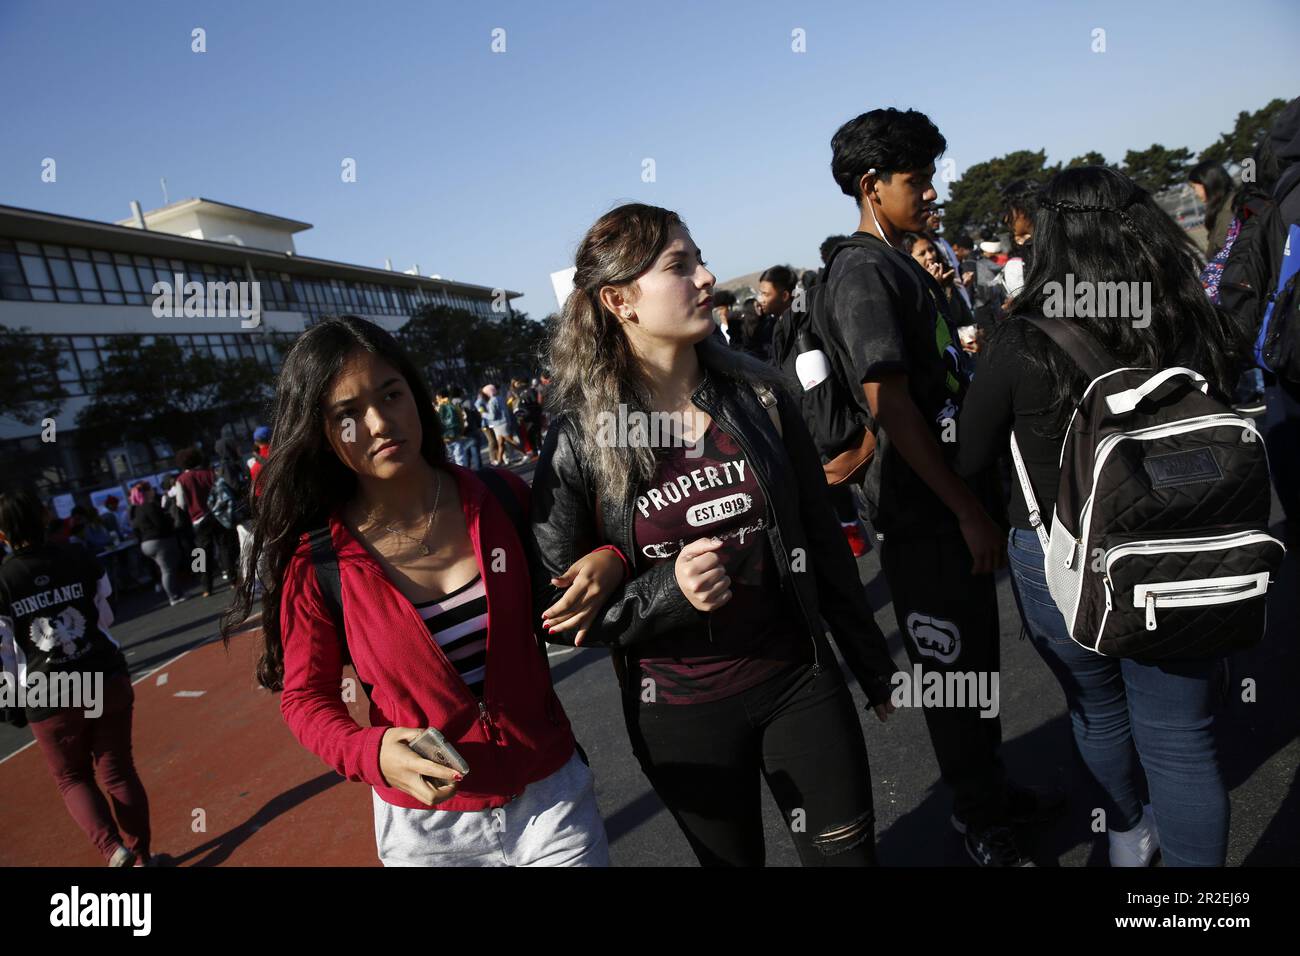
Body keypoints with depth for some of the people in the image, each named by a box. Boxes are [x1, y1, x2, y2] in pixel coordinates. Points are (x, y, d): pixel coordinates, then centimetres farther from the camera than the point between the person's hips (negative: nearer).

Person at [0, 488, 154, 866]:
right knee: (118, 770, 15)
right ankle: (140, 855, 22)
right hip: (106, 679, 2)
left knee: (72, 777, 18)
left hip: (48, 697, -2)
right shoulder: (80, 558, -6)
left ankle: (114, 849, 2)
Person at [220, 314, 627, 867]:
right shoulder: (318, 561, -13)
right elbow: (305, 697, -3)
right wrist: (373, 754, -22)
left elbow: (558, 590, 6)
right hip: (423, 825, 0)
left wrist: (608, 563, -16)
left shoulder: (502, 498, -10)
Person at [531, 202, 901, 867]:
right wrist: (669, 590, -25)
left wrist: (873, 666, 11)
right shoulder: (580, 440, -12)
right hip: (680, 716, -2)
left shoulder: (757, 396, -3)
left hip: (799, 683, 2)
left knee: (848, 854, 15)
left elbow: (822, 542, 5)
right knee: (734, 859, 19)